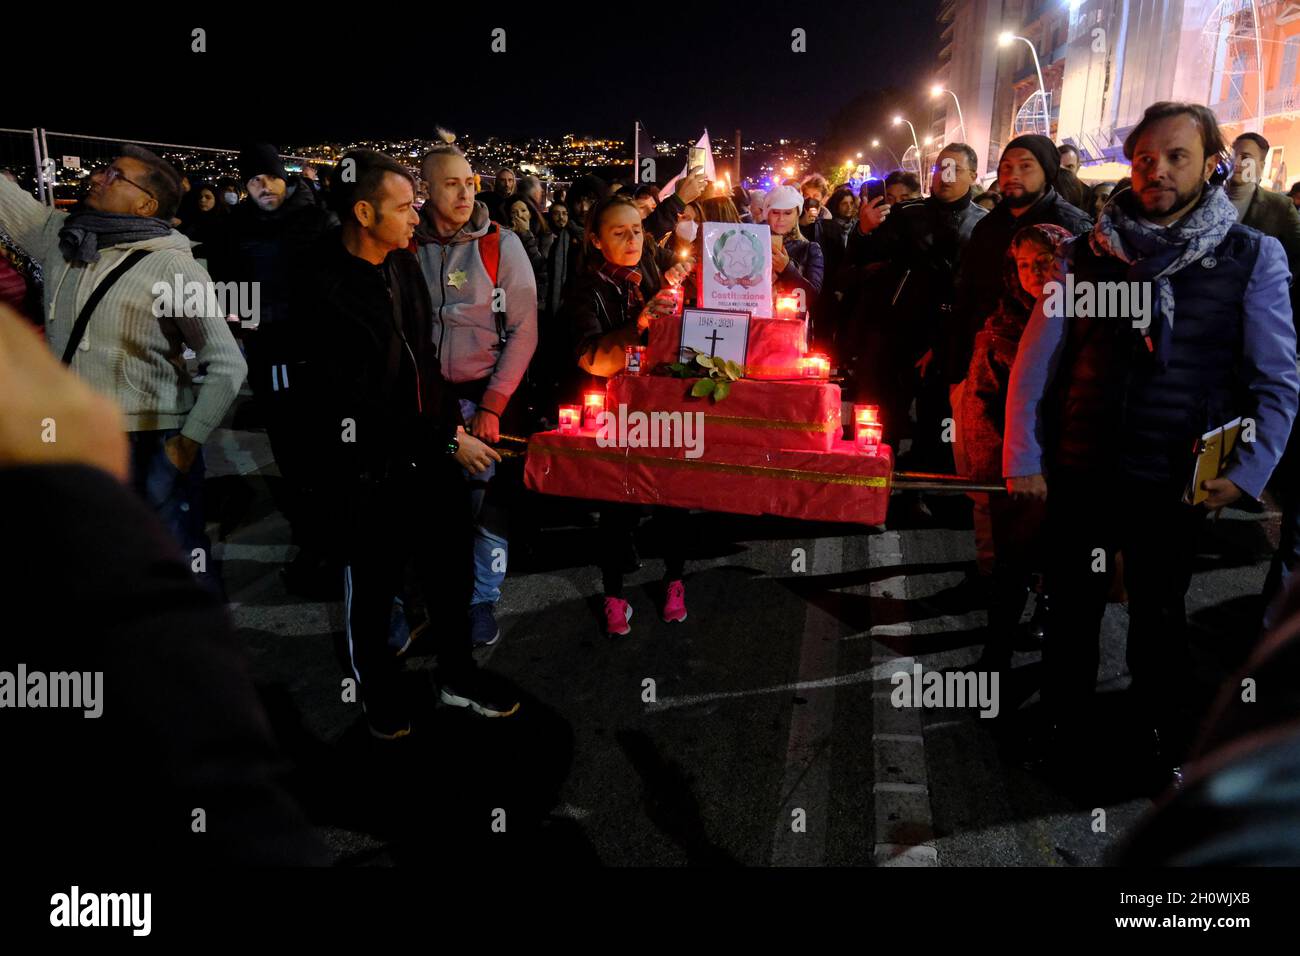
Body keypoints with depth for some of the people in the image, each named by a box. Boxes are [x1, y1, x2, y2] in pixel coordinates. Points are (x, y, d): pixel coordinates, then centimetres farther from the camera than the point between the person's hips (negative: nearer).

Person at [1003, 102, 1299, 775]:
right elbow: (1037, 359, 0)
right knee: (1071, 613, 13)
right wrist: (1023, 457, -3)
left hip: (1174, 483, -1)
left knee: (1158, 619, 16)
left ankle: (1168, 751, 36)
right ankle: (1061, 734, 33)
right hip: (1077, 472, 1)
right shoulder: (1090, 250, 1)